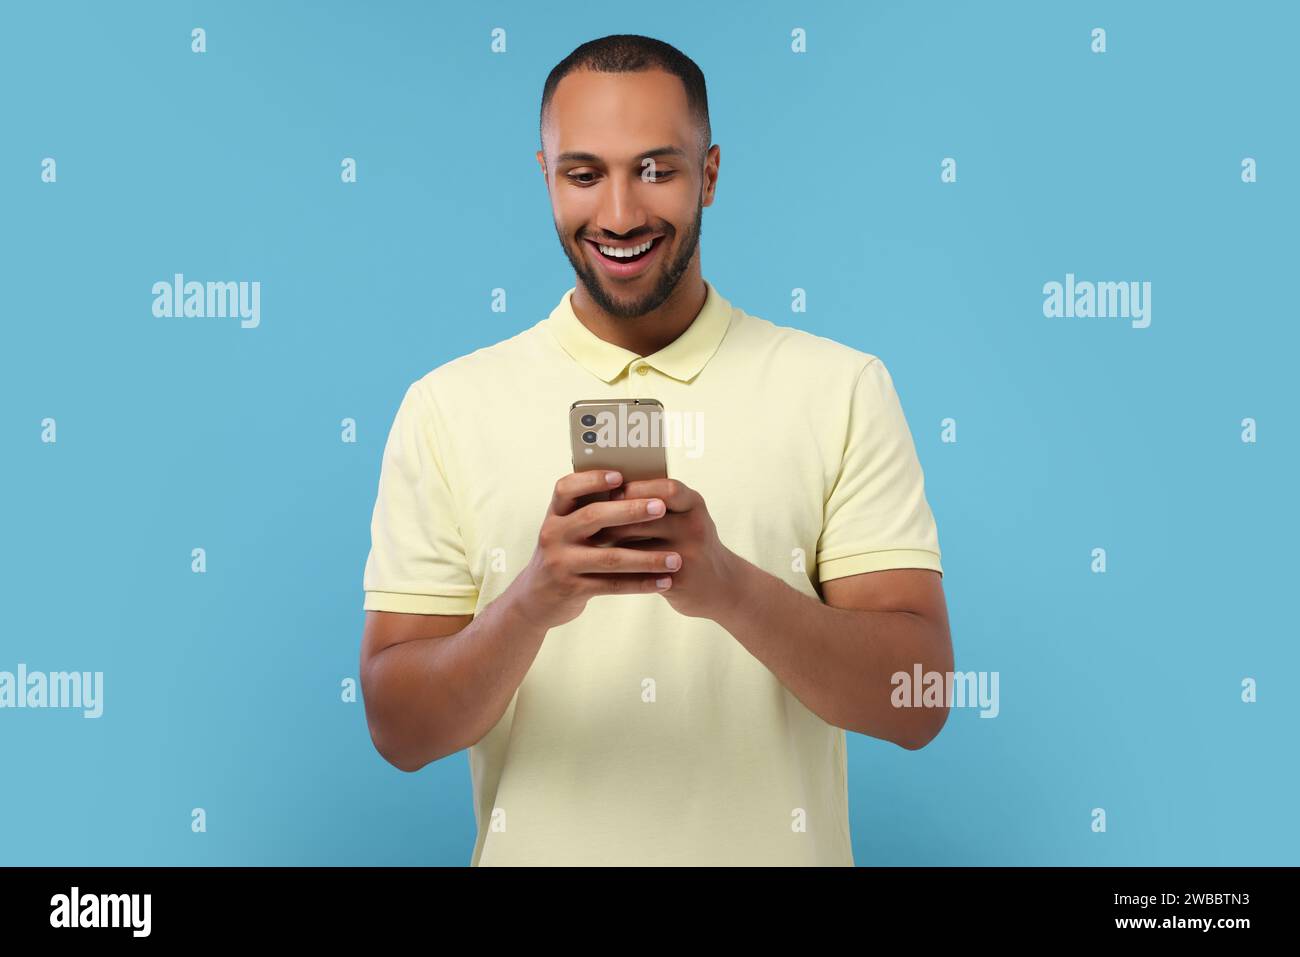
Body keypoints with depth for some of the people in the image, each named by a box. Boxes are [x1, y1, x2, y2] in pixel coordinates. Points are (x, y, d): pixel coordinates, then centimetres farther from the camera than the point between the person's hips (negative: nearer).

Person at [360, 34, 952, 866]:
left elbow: (918, 704, -11)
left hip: (773, 847, 0)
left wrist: (729, 585, -27)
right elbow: (399, 730, -6)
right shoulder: (446, 407, -4)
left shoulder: (845, 390, -6)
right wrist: (531, 601, -25)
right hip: (538, 843, 1)